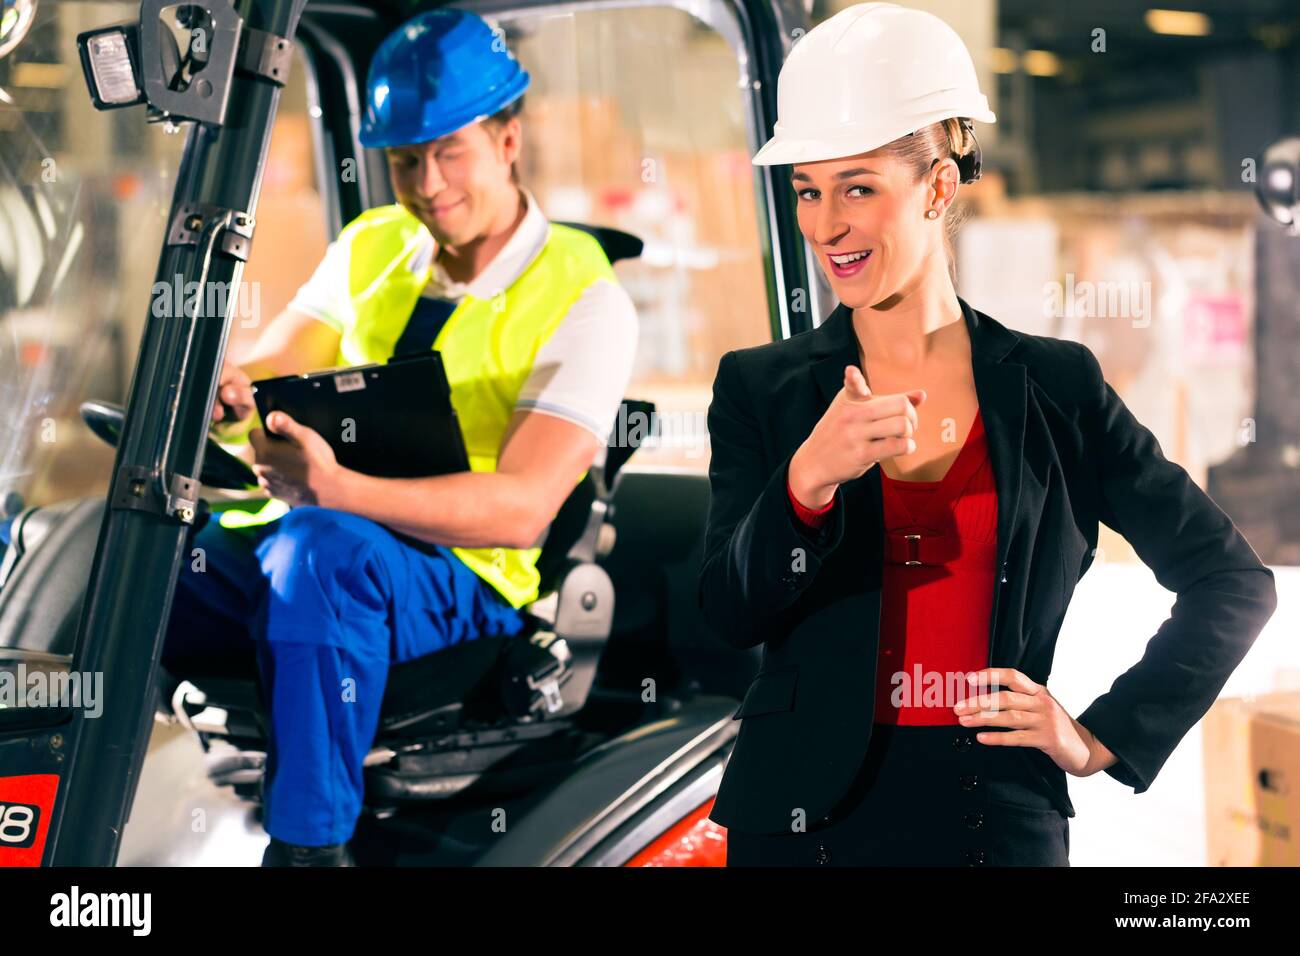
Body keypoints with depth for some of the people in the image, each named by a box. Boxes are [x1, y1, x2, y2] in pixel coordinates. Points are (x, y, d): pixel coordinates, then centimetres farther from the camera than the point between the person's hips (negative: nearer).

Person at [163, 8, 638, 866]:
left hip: (462, 578, -5)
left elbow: (524, 506, -17)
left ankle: (309, 841, -32)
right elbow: (262, 375, 11)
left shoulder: (586, 301, -6)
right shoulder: (372, 246, 13)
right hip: (292, 527, 5)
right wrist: (218, 394, -16)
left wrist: (338, 489, -32)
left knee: (319, 547, -38)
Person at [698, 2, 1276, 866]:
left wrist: (1108, 737, -1)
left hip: (1000, 823, 0)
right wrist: (807, 482, -24)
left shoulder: (1056, 386, -1)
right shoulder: (760, 390, 0)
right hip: (807, 820, 1)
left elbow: (1234, 579, 4)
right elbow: (731, 613, -9)